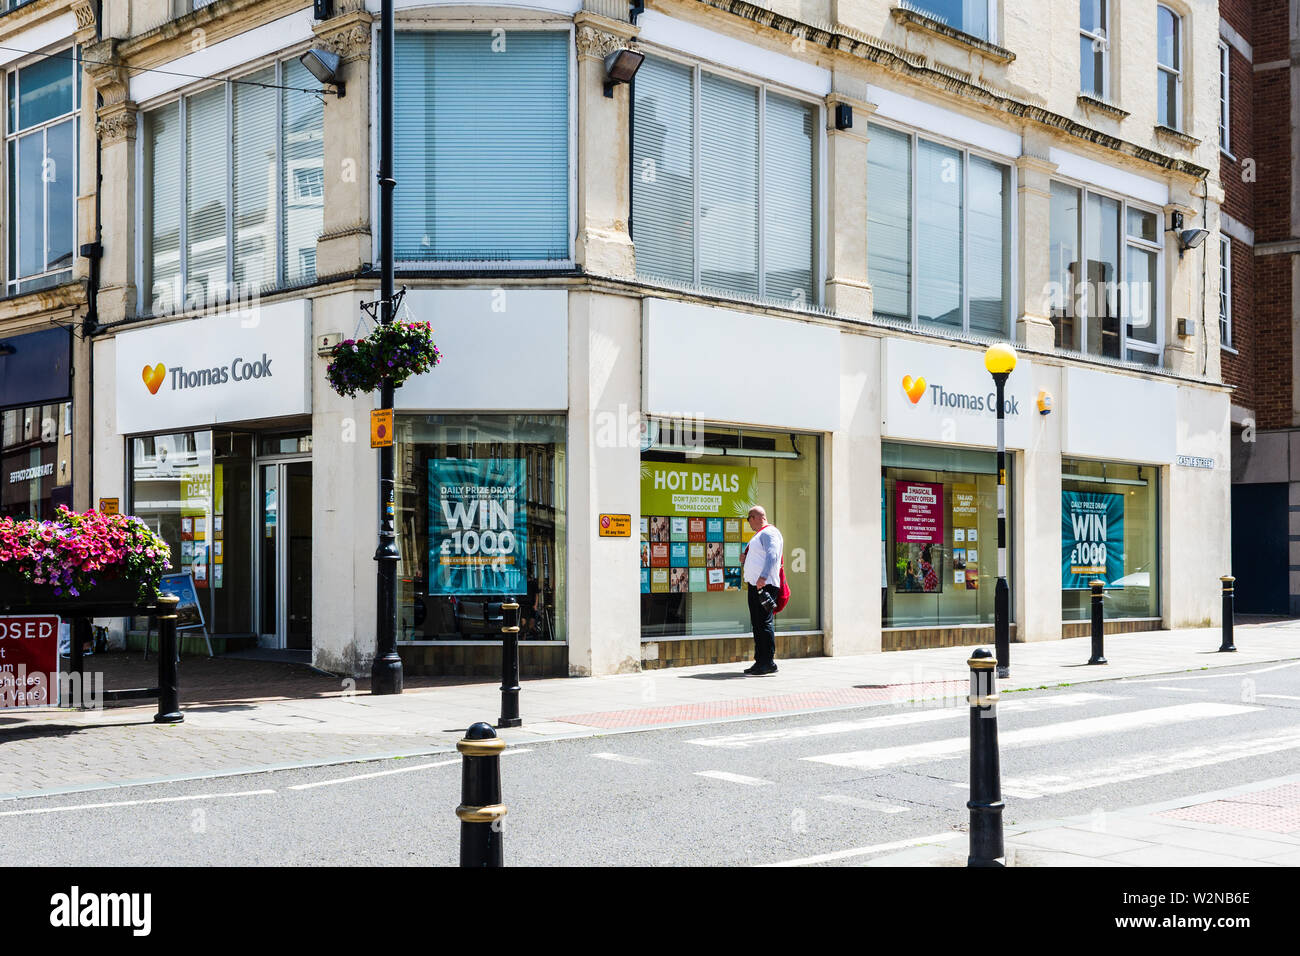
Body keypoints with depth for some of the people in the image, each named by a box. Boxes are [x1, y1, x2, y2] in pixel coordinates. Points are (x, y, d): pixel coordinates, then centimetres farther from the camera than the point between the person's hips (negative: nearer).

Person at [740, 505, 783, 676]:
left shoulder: (769, 533, -8)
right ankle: (760, 661, 14)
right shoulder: (759, 535, 25)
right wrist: (745, 558, 13)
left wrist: (763, 577, -33)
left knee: (764, 623, -12)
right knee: (757, 623, 10)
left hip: (765, 585, -11)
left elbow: (772, 556, -22)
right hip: (755, 585, 11)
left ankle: (769, 662, -13)